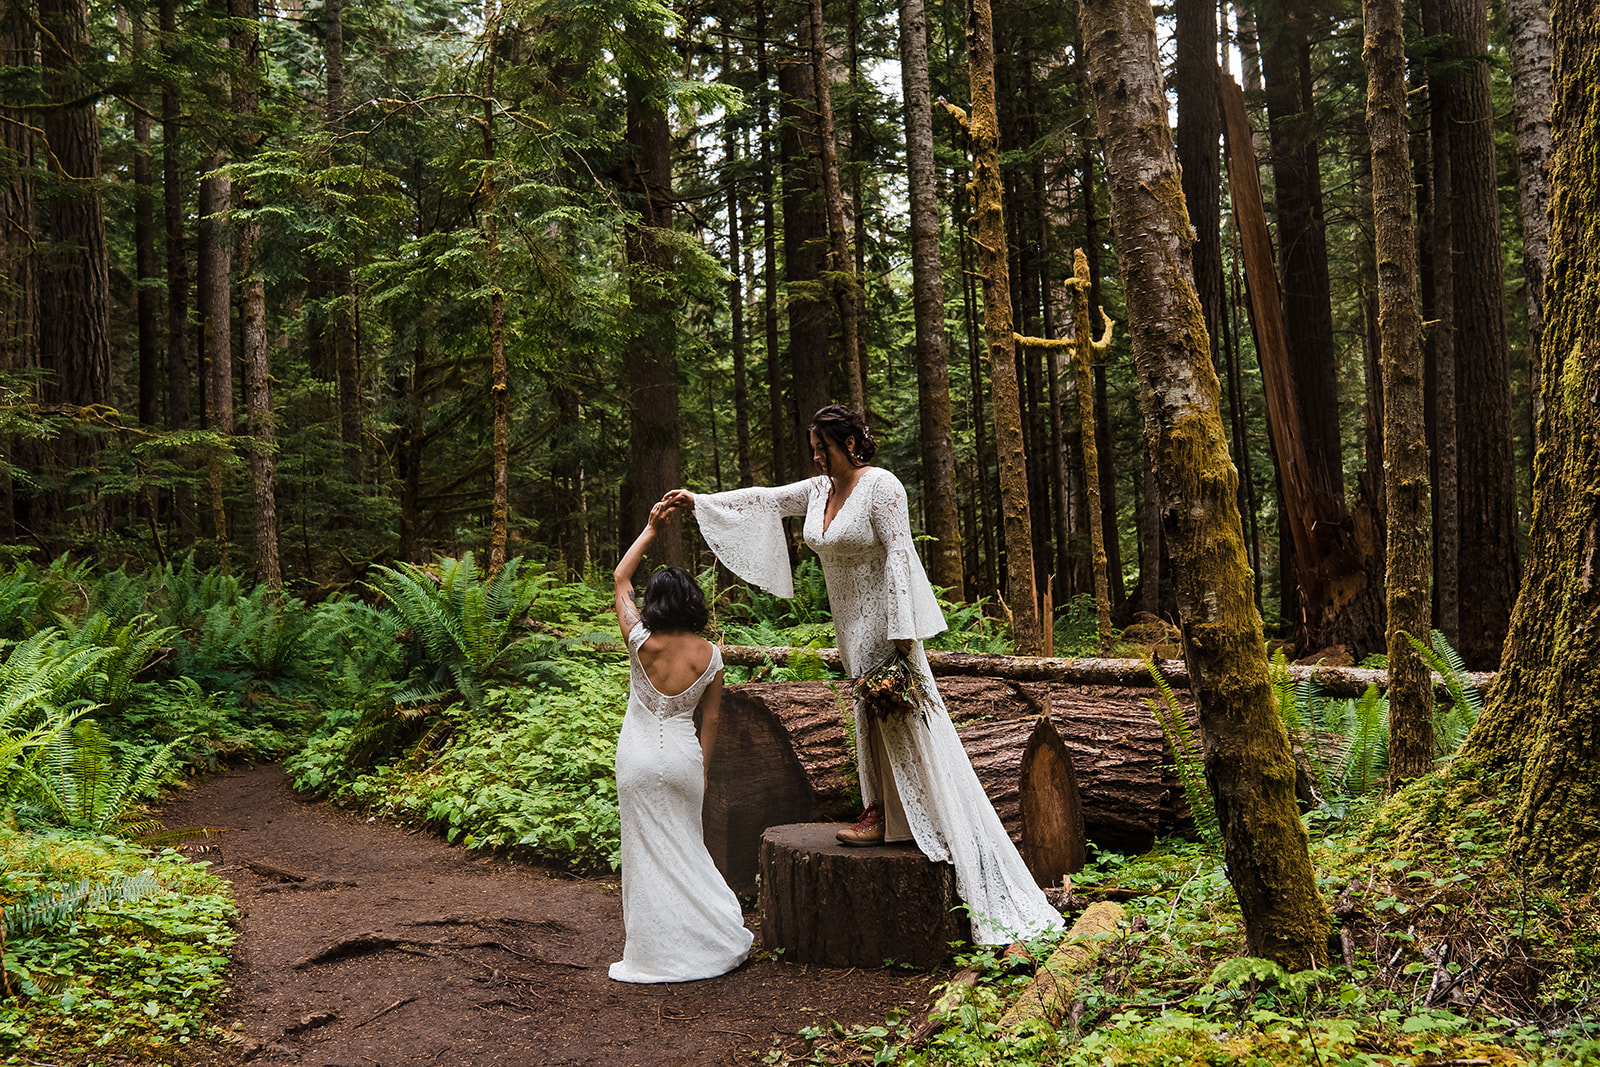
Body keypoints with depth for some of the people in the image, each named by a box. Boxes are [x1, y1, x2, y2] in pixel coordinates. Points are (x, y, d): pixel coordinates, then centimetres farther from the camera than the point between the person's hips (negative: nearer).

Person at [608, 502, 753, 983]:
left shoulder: (642, 642, -12)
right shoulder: (708, 655, -6)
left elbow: (620, 579, 1)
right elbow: (710, 719, 2)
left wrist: (650, 529, 6)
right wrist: (704, 767, 13)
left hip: (639, 756, -2)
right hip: (683, 755, 2)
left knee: (646, 852, 7)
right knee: (687, 846, 17)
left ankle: (654, 949, 12)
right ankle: (718, 936, 20)